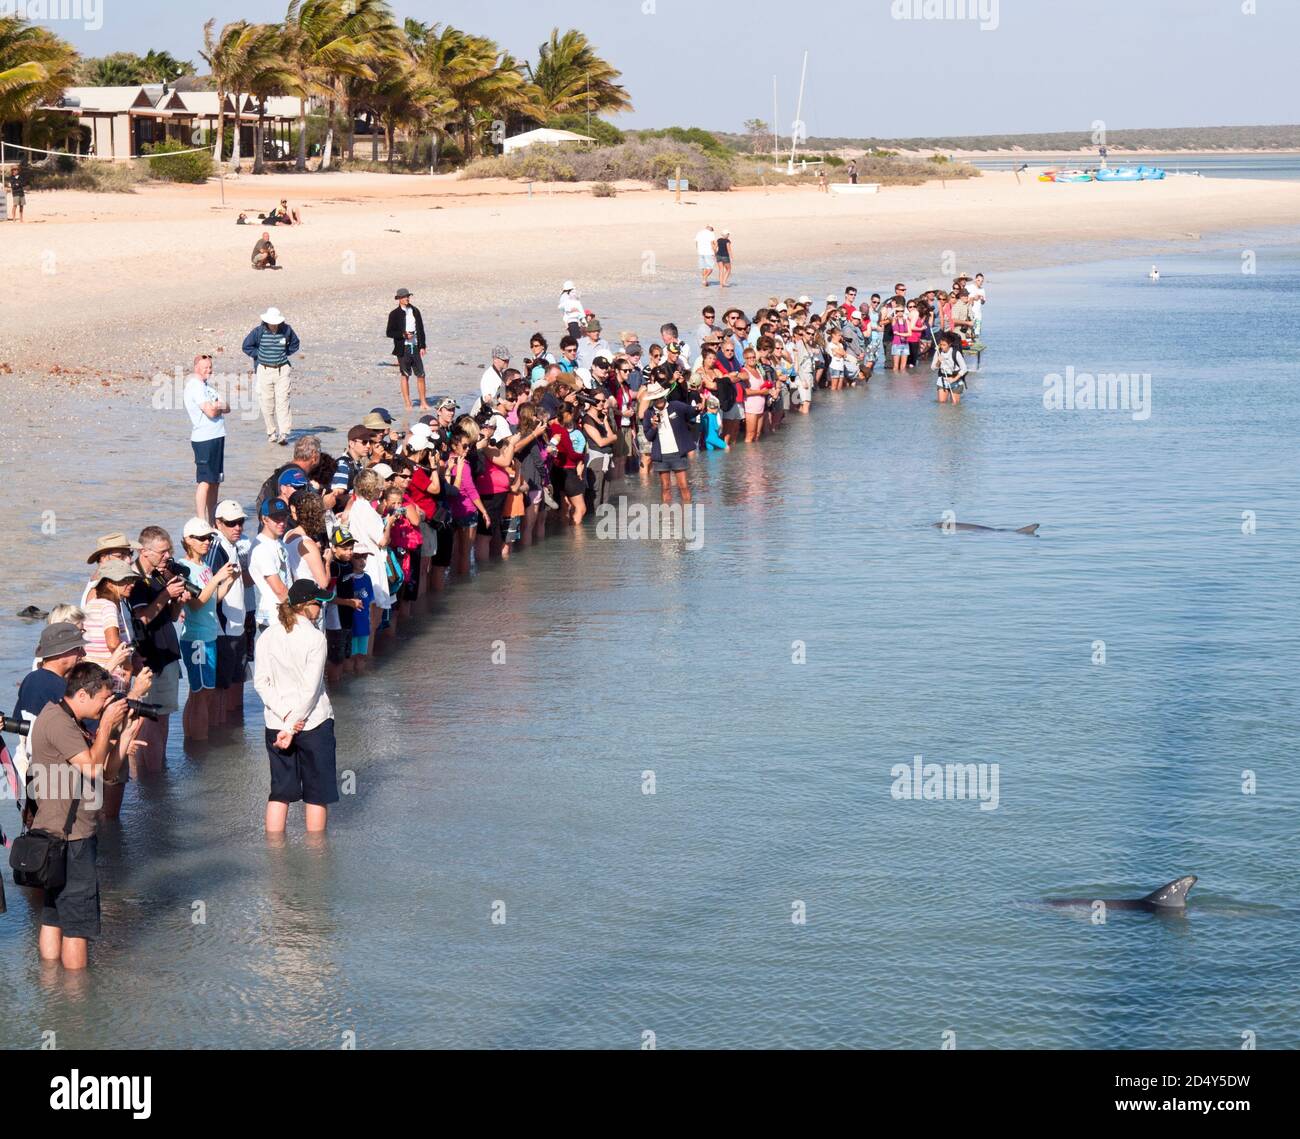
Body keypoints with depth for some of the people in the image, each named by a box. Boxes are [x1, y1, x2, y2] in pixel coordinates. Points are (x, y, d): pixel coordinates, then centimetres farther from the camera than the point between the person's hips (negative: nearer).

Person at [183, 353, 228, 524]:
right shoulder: (195, 386, -11)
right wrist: (220, 406, 1)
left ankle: (211, 521, 21)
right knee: (205, 481, -10)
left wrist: (218, 405, -9)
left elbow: (227, 408, 13)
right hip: (204, 439, -10)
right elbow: (211, 412, -20)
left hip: (217, 437, 10)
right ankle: (201, 522, -11)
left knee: (215, 481, 13)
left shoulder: (207, 386, 18)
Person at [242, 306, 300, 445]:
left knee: (283, 401, -10)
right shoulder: (259, 332, -6)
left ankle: (284, 434, -13)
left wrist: (286, 354, 7)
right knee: (267, 404, 2)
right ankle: (271, 433, 16)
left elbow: (295, 344, 17)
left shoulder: (286, 330, -2)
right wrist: (259, 356, 2)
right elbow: (247, 346, 8)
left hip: (282, 370, 0)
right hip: (265, 370, 0)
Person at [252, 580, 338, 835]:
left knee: (279, 792, 10)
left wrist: (285, 715, -8)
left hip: (276, 722, 4)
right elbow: (311, 689, -16)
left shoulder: (268, 635, 2)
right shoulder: (314, 636, -12)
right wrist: (291, 727, -12)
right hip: (314, 721, -4)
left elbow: (260, 682, -2)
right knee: (317, 793, 8)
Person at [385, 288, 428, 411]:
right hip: (403, 349, -3)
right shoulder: (394, 314, -2)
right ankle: (408, 404, 7)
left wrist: (422, 346, 5)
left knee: (421, 375, 1)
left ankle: (423, 403, 8)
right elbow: (389, 333, -2)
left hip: (415, 347, 3)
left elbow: (421, 329, 12)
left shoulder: (415, 311, 9)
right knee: (405, 376, 2)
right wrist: (403, 335, -17)